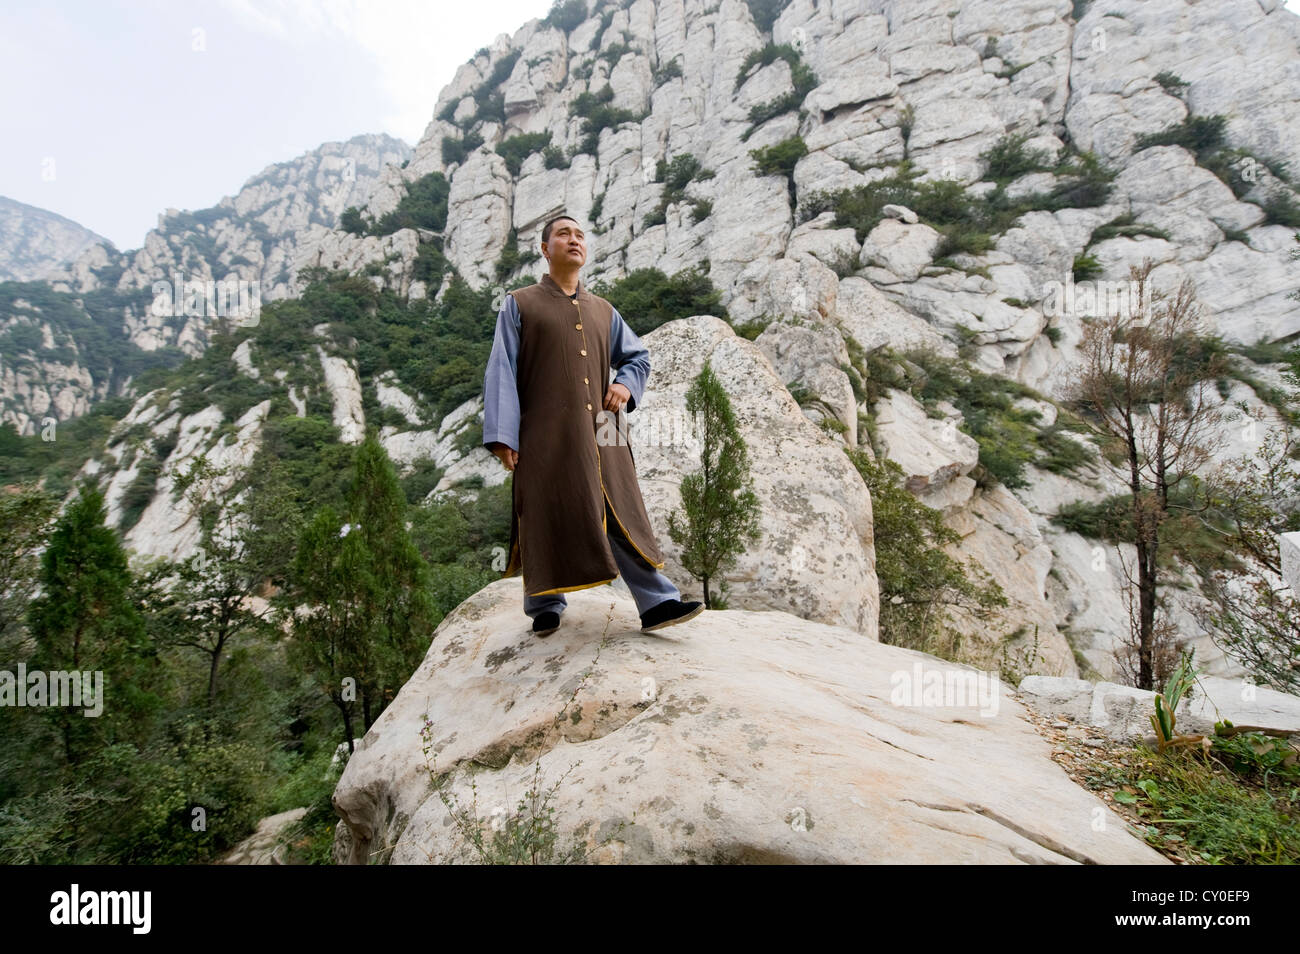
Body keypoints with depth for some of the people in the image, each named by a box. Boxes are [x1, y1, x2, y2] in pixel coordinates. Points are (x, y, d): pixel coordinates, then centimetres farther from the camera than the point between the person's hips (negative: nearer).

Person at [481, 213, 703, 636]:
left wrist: (626, 384, 4)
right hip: (546, 435, -3)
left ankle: (656, 602, -1)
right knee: (548, 520, 2)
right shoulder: (519, 305, 6)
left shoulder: (604, 312, 18)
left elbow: (638, 356, 27)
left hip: (599, 433, 4)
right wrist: (501, 435, -11)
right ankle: (545, 606, 18)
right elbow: (501, 373, -1)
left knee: (623, 516, -1)